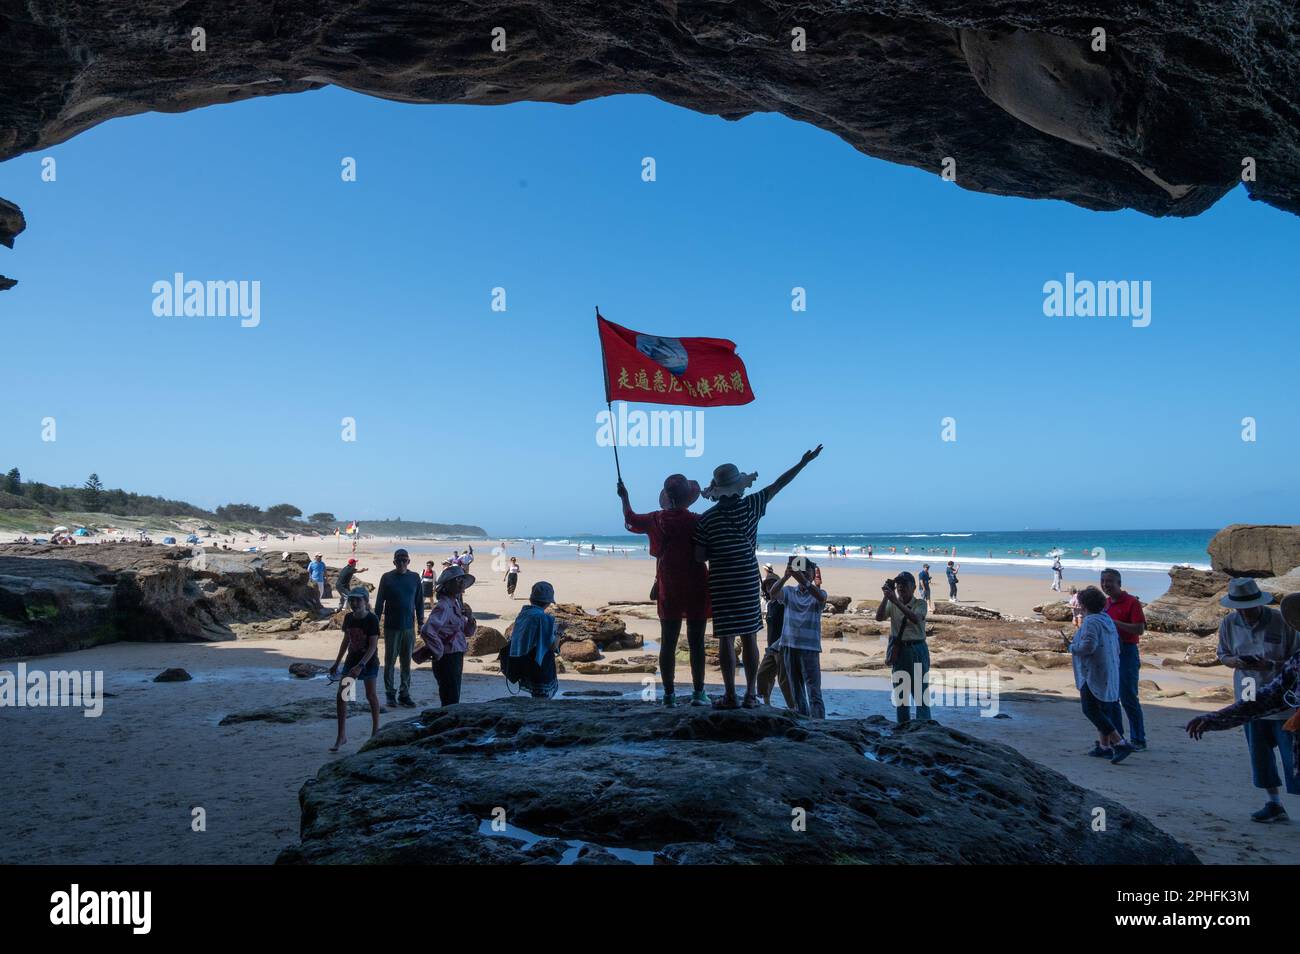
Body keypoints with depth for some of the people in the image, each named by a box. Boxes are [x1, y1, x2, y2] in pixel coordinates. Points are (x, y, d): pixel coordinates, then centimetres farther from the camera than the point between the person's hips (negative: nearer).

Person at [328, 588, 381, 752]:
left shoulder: (372, 619, -17)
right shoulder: (348, 618, 1)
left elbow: (373, 646, -21)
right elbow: (346, 640, 14)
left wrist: (360, 666, -29)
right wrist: (336, 663, 16)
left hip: (369, 662, -5)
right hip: (352, 659, 5)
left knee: (371, 695, 7)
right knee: (341, 695, -4)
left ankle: (376, 729, 25)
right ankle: (341, 735, 2)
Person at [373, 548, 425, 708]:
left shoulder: (415, 577, 4)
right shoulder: (387, 578, -3)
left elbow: (419, 602, 10)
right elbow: (379, 602, 0)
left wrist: (421, 621, 6)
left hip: (409, 627, 2)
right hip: (391, 627, -2)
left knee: (406, 662, 8)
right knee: (390, 661, 4)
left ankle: (405, 694, 16)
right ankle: (390, 694, 13)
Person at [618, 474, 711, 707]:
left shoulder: (656, 520, 1)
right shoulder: (697, 521, -11)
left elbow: (630, 520, 19)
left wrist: (624, 497, 33)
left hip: (668, 590, 3)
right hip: (696, 589, -3)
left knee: (668, 642, 8)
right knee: (696, 642, 3)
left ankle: (669, 693, 9)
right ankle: (698, 692, 4)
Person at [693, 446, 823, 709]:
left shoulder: (706, 519, -3)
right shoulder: (750, 506, -2)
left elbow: (699, 557, -4)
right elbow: (777, 485, 6)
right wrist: (804, 462, 13)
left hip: (721, 584, -1)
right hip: (748, 582, 1)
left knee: (726, 638, 3)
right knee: (749, 638, 8)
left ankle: (730, 695, 3)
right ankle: (751, 694, 11)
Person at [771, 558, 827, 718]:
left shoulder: (818, 593, 3)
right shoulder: (789, 592, 7)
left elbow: (821, 598, -22)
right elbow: (774, 592, -13)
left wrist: (803, 581, -39)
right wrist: (786, 576, -32)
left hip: (810, 648, -3)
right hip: (789, 646, 3)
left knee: (814, 691, -9)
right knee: (796, 691, 10)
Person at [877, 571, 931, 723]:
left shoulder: (920, 604, -2)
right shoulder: (892, 604, 7)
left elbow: (915, 618, -23)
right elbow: (879, 617, -10)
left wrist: (896, 601, -31)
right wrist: (886, 597, -21)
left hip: (917, 650, -3)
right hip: (898, 651, 4)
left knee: (920, 691, -4)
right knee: (899, 691, 10)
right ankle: (903, 726, 20)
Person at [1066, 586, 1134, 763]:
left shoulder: (1091, 622, -16)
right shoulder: (1107, 620, 13)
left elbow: (1088, 646, -26)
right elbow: (1116, 647, 19)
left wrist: (1071, 647, -9)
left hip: (1093, 673, -10)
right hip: (1109, 673, 10)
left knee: (1090, 709, -8)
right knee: (1103, 710, 15)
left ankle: (1120, 743, -15)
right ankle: (1104, 746, 19)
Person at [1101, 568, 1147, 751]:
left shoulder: (1131, 602, -8)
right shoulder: (1105, 603, 14)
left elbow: (1140, 629, -16)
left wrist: (1115, 623, -20)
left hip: (1126, 653, -7)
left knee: (1128, 698, -5)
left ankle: (1138, 740, 4)